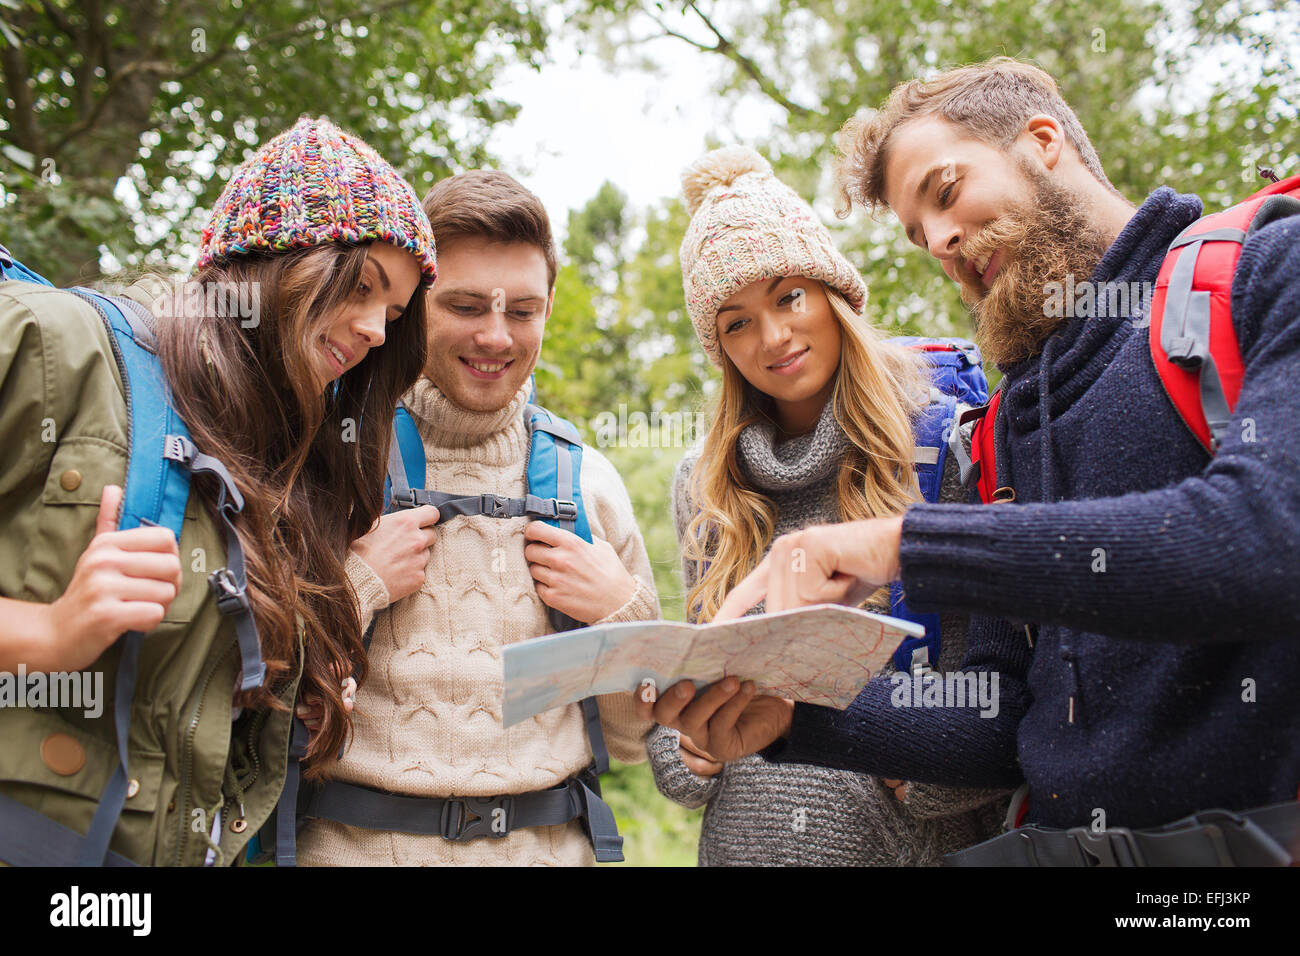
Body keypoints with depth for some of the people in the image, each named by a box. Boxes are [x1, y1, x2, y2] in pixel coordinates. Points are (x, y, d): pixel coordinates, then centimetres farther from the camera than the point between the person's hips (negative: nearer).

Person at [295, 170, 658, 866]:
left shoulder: (587, 481, 2)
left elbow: (636, 741, 7)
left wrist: (622, 611, -8)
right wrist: (354, 589, -16)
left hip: (548, 842, 2)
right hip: (354, 841, -2)